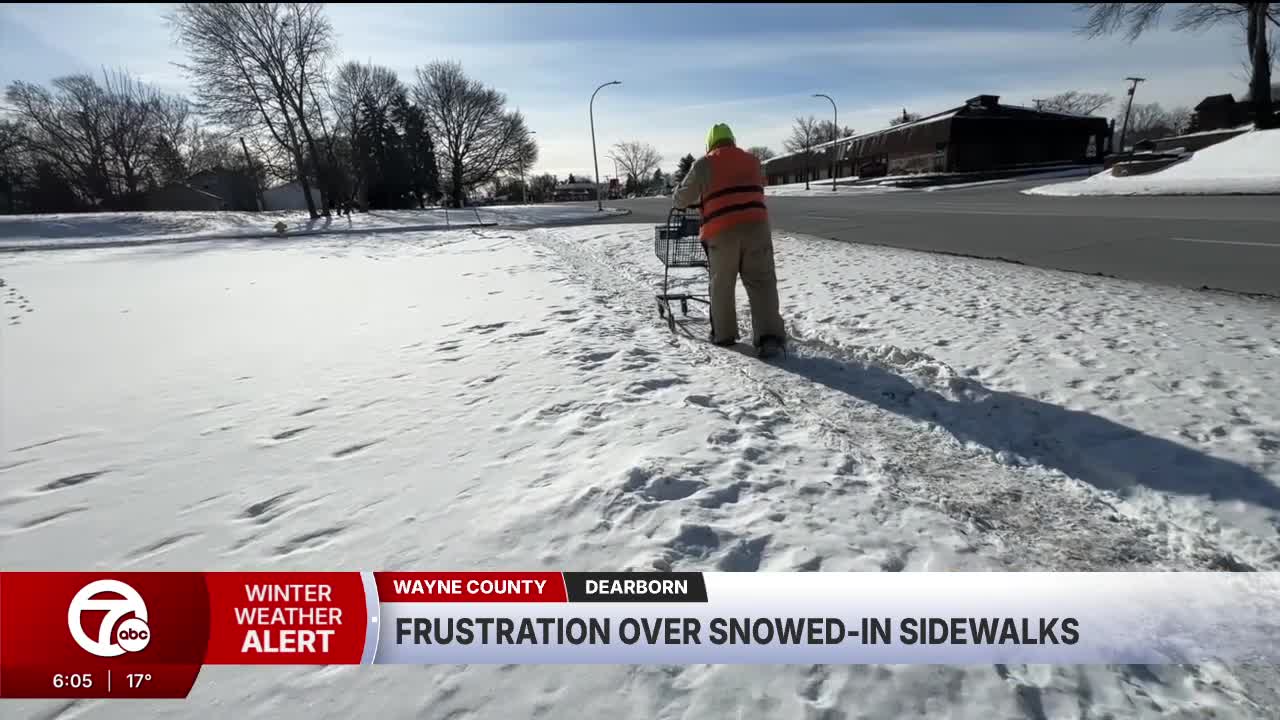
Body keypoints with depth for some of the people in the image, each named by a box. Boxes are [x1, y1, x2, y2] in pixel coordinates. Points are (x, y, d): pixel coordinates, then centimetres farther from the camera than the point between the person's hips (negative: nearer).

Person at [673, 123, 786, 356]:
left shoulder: (704, 164, 6)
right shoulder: (752, 160, 18)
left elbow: (681, 199, 9)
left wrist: (697, 202, 34)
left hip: (722, 232, -2)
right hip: (756, 226, 2)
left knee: (722, 284, 13)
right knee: (761, 282, 2)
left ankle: (723, 333, 22)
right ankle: (769, 336, -9)